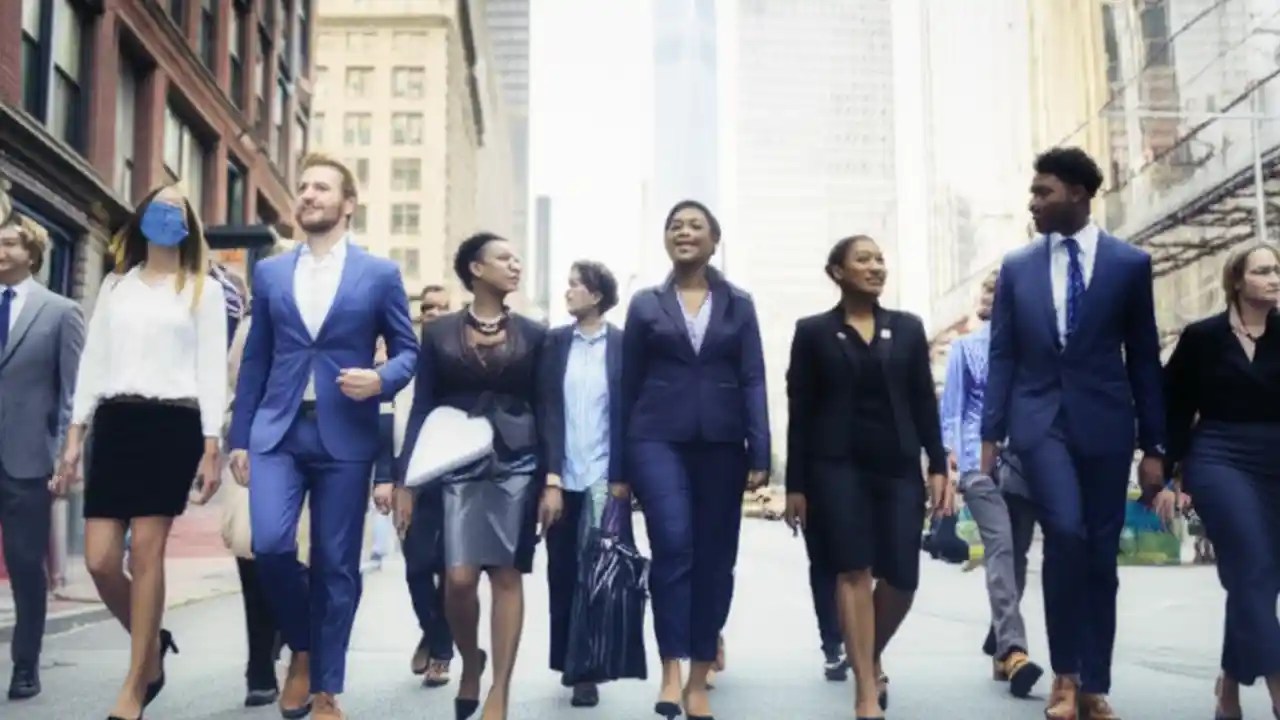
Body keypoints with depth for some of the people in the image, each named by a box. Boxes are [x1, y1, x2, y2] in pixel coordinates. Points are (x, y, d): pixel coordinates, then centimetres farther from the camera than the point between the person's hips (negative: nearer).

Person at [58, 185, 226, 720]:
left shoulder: (203, 290, 8)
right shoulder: (115, 286, 19)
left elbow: (212, 370, 2)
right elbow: (94, 361, 15)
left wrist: (211, 449, -5)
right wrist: (75, 434, 6)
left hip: (172, 424, -4)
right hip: (115, 423, 4)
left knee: (146, 552, -7)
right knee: (99, 559, -4)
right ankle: (151, 647, 23)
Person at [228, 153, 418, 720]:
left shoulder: (380, 274, 4)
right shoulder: (269, 272, 11)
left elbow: (408, 351, 8)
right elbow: (254, 360, 12)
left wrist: (381, 380, -14)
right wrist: (239, 437, 8)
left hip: (345, 437, -1)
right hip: (277, 431, 2)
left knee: (337, 565, 2)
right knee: (270, 543, -15)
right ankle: (301, 647, 13)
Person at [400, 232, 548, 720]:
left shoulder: (532, 334, 7)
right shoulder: (439, 332, 5)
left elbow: (546, 409, 6)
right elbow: (422, 408, 4)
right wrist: (407, 478, -2)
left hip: (516, 466, 1)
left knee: (506, 576, 0)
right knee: (459, 578, -9)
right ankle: (470, 661, 21)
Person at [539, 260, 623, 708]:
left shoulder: (623, 344, 1)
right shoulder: (555, 342, 6)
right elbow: (545, 408, 2)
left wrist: (621, 479, -7)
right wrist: (550, 474, -7)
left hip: (602, 478, -2)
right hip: (562, 477, 2)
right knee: (562, 571, 8)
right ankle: (567, 661, 20)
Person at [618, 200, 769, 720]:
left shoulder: (738, 304, 9)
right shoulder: (646, 305, 8)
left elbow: (753, 380, 4)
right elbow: (629, 384, 8)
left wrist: (760, 454, -6)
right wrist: (620, 467, 6)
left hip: (721, 443, 1)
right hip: (659, 440, -1)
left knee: (715, 558, 4)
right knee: (672, 545, -19)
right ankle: (671, 671, -10)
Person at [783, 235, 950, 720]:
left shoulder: (907, 328, 10)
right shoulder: (813, 331, 3)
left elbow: (924, 401, 10)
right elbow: (800, 410, 2)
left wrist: (938, 466, 1)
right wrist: (796, 484, -2)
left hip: (897, 464, 2)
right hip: (838, 465, -2)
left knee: (902, 577, -1)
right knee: (854, 571, -6)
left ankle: (872, 657, 28)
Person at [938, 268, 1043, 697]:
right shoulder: (965, 347, 12)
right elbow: (951, 406, 10)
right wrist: (948, 455, -2)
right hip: (981, 461, -2)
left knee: (1017, 554, 8)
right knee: (1000, 549, -16)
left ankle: (999, 644, 24)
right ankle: (1013, 652, -24)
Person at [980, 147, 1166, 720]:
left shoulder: (1130, 263, 2)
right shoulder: (1017, 266, 6)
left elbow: (1144, 357, 4)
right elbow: (1002, 355, 6)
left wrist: (1154, 445, 3)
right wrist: (990, 435, 0)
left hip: (1104, 423, 0)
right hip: (1040, 420, 0)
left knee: (1101, 556, 4)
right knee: (1065, 531, -20)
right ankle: (1065, 674, -4)